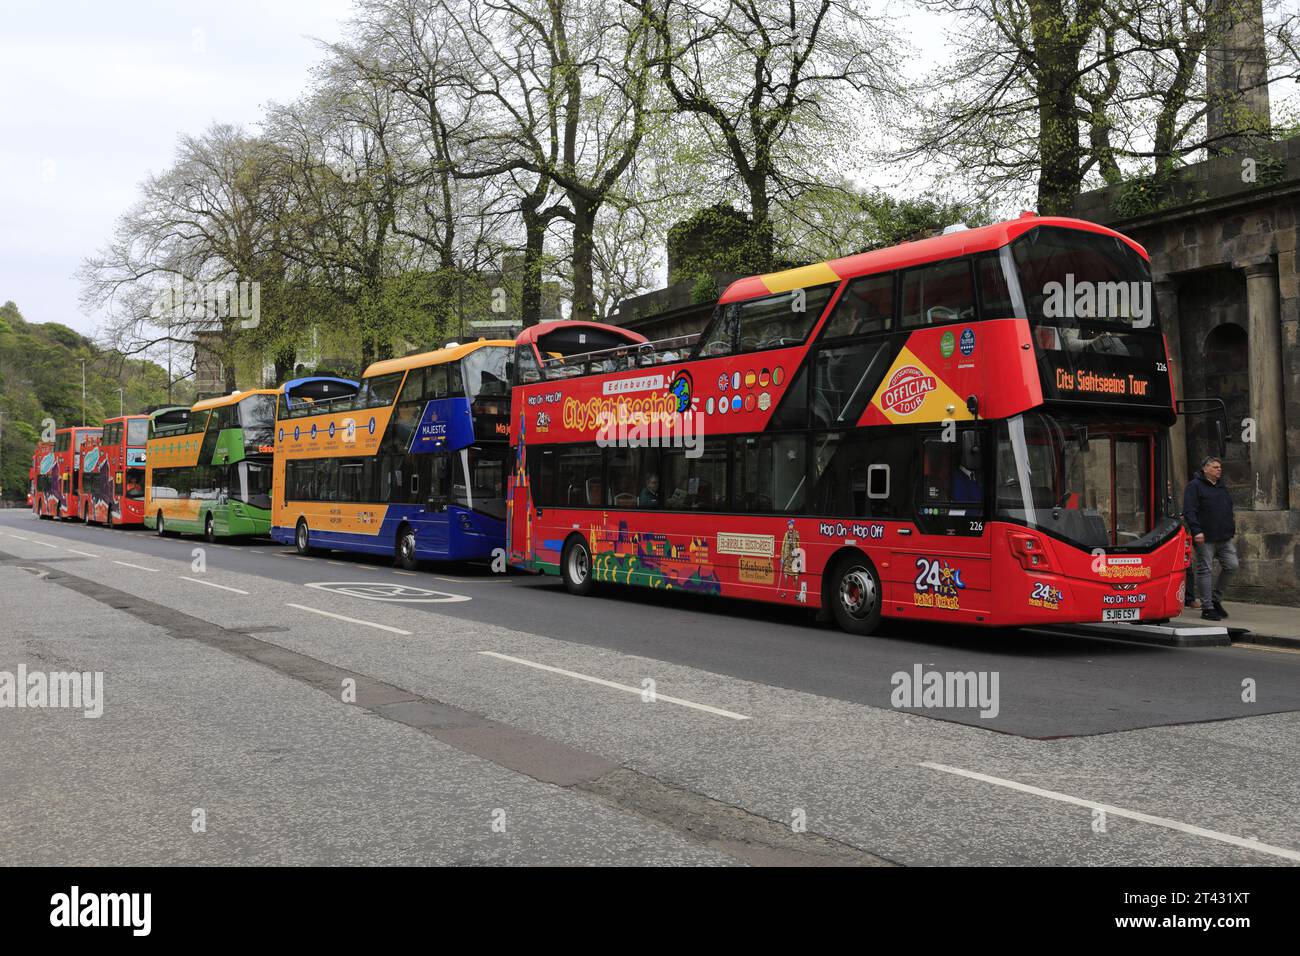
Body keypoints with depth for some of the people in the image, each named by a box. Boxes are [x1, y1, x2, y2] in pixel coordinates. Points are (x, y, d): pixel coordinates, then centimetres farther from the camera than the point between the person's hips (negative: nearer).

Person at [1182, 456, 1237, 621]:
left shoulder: (1222, 486, 18)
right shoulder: (1195, 486, -6)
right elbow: (1189, 510, -14)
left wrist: (1232, 528, 19)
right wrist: (1196, 531, -23)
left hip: (1224, 538, 7)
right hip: (1205, 538, -7)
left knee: (1231, 566, 1)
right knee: (1205, 570, -3)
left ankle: (1216, 599, 19)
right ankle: (1207, 608, 3)